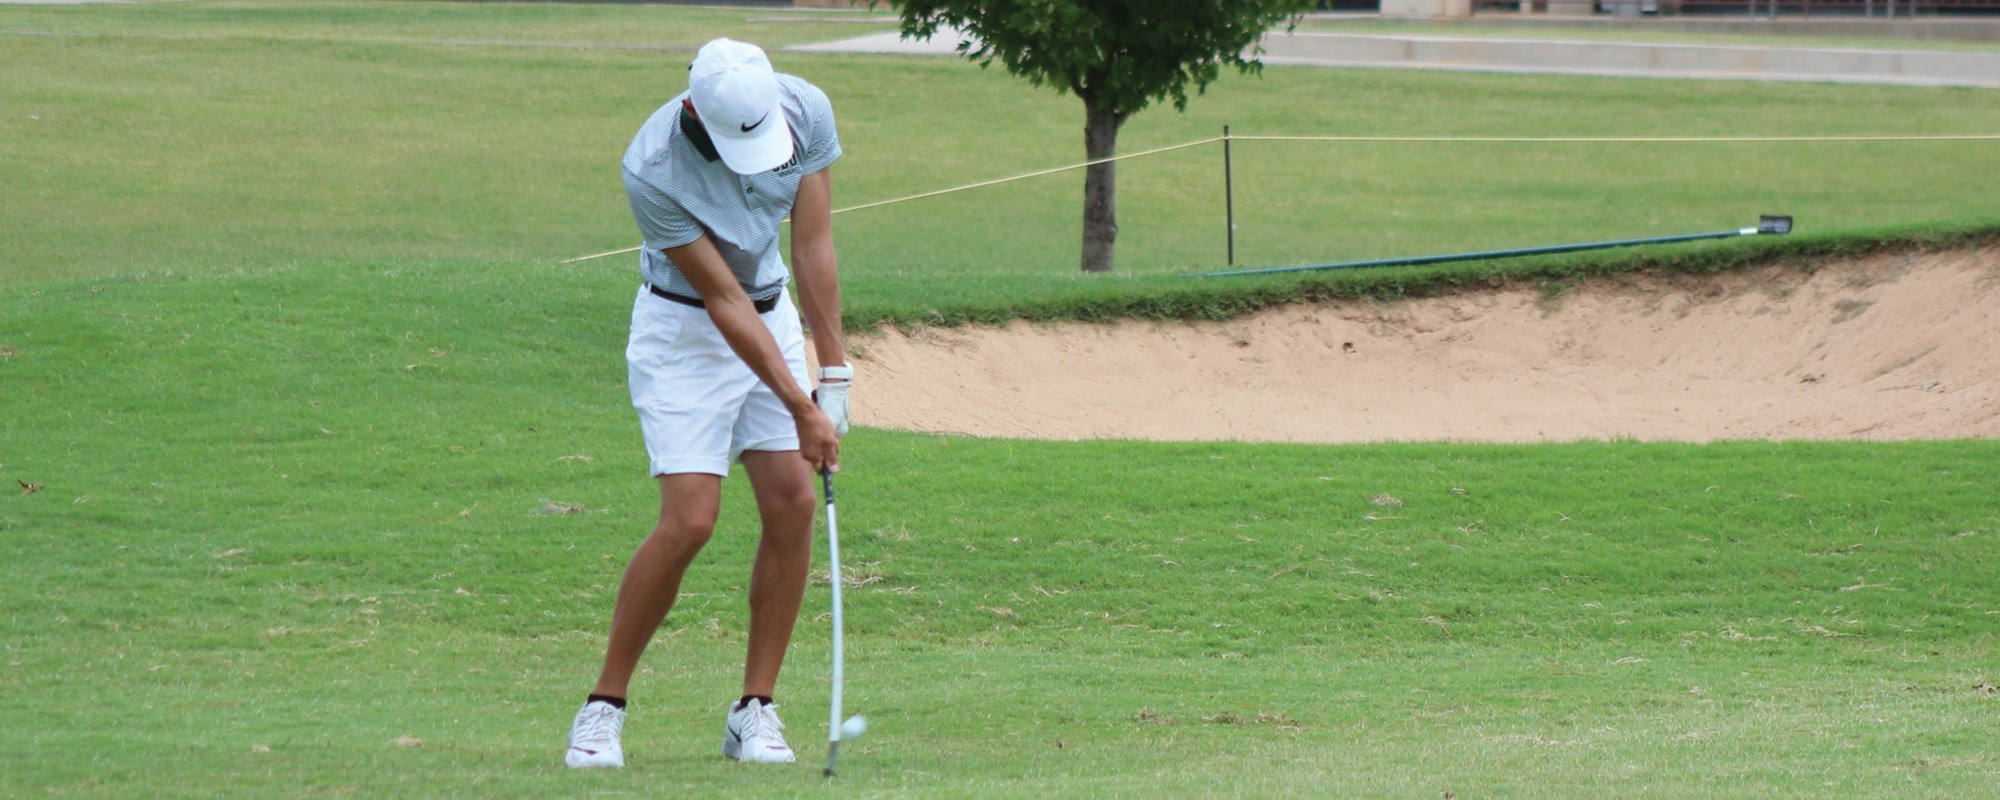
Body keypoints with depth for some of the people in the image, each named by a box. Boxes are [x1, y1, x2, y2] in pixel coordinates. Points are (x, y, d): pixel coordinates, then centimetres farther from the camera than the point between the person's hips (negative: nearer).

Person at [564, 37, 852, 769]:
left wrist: (833, 375, -12)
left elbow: (812, 246, -11)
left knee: (793, 505, -6)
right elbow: (723, 302, -24)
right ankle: (604, 708, -3)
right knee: (690, 520, -15)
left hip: (772, 312, 5)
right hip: (683, 331, -5)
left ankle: (754, 711, 2)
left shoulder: (806, 111, -17)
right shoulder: (653, 171, -30)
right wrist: (801, 408, -22)